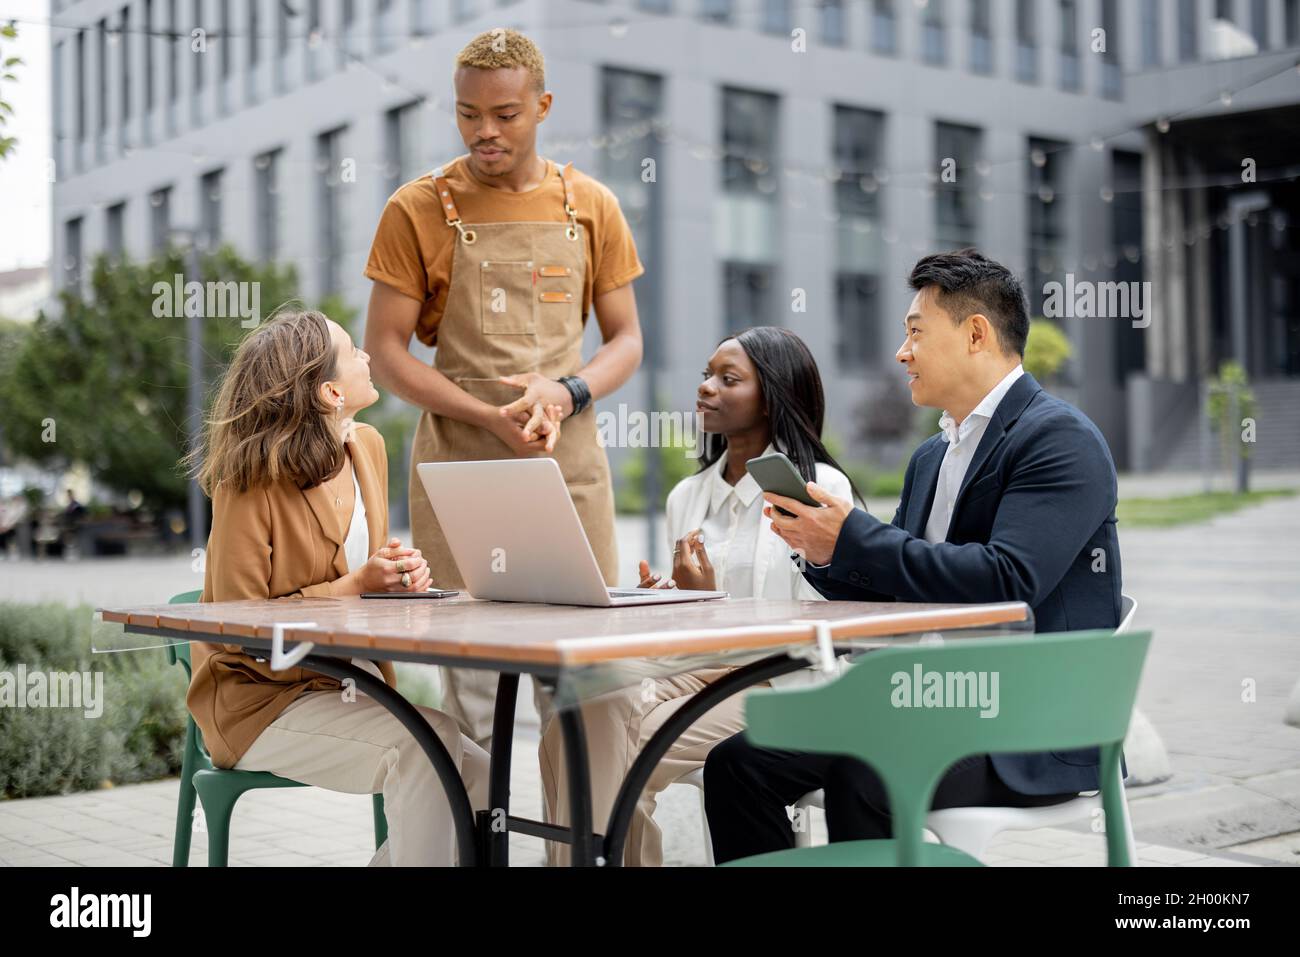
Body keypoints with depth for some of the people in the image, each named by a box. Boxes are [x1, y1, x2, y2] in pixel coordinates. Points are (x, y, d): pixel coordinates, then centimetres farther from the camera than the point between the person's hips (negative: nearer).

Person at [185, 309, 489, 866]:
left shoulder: (368, 448, 5)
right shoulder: (250, 482, -17)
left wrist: (398, 577, -5)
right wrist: (357, 585, -21)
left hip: (350, 684, 7)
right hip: (261, 697, -7)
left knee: (479, 777, -13)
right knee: (428, 742, -28)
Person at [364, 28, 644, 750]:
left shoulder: (590, 207, 9)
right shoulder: (418, 210, 2)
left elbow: (625, 339, 12)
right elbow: (385, 351, 0)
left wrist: (567, 392, -10)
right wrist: (490, 417, -14)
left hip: (570, 464, 2)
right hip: (458, 469, -2)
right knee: (469, 684, -2)